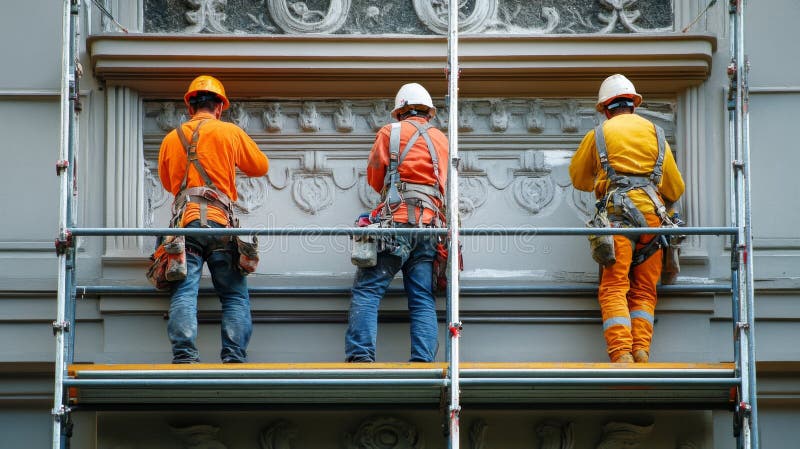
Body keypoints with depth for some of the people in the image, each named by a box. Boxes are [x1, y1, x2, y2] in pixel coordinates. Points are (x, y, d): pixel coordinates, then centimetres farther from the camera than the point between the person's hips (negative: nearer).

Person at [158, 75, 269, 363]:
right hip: (220, 222, -1)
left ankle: (184, 355, -19)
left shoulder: (171, 139, 17)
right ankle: (234, 357, -5)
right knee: (235, 295, 5)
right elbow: (261, 166, 24)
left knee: (184, 291, -5)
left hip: (184, 221, 1)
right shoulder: (230, 132, 11)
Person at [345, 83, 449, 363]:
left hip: (396, 222, -4)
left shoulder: (390, 133, 8)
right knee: (423, 300, 2)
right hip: (430, 227, 4)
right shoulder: (442, 140, 20)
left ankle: (360, 356, -18)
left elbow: (374, 178, 15)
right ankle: (423, 361, -11)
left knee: (367, 290, -5)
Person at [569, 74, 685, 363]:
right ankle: (641, 350, -8)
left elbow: (578, 178, 27)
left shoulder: (598, 135, 14)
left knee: (614, 288, -7)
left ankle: (621, 353, -22)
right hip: (652, 214, 3)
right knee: (644, 291, 7)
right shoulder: (655, 133, 21)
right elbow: (675, 188, 24)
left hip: (617, 213, -3)